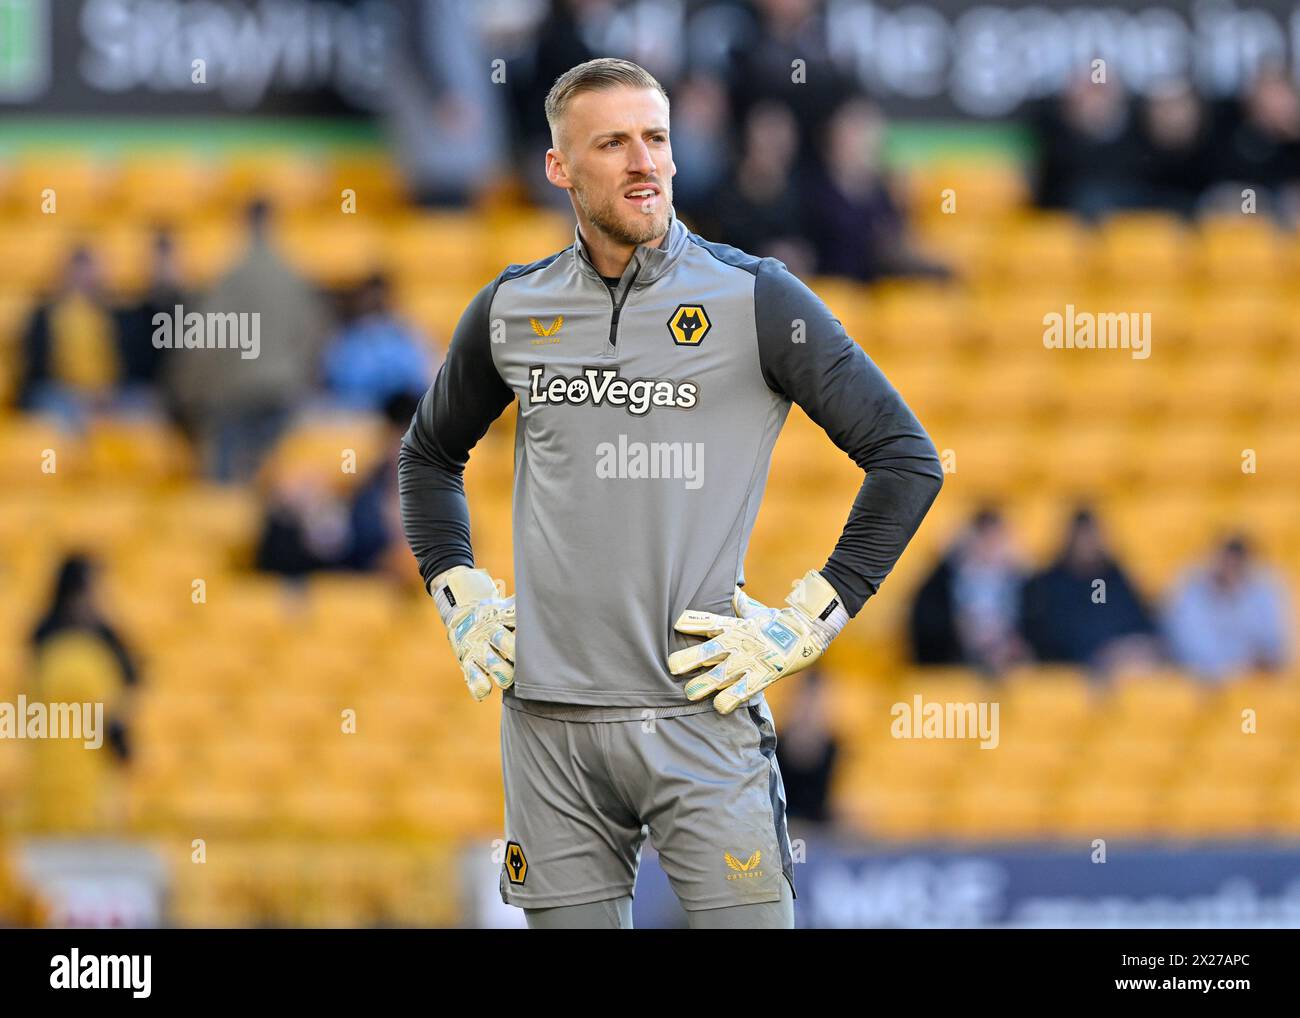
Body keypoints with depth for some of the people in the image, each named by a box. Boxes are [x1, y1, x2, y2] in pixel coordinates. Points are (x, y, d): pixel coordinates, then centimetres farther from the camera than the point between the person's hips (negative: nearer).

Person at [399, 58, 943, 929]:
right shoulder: (511, 310, 9)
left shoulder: (755, 298, -2)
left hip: (698, 713, -3)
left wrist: (807, 623, -6)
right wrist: (459, 597, 14)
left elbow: (908, 458, -1)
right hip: (549, 724, 3)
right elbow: (431, 454, 28)